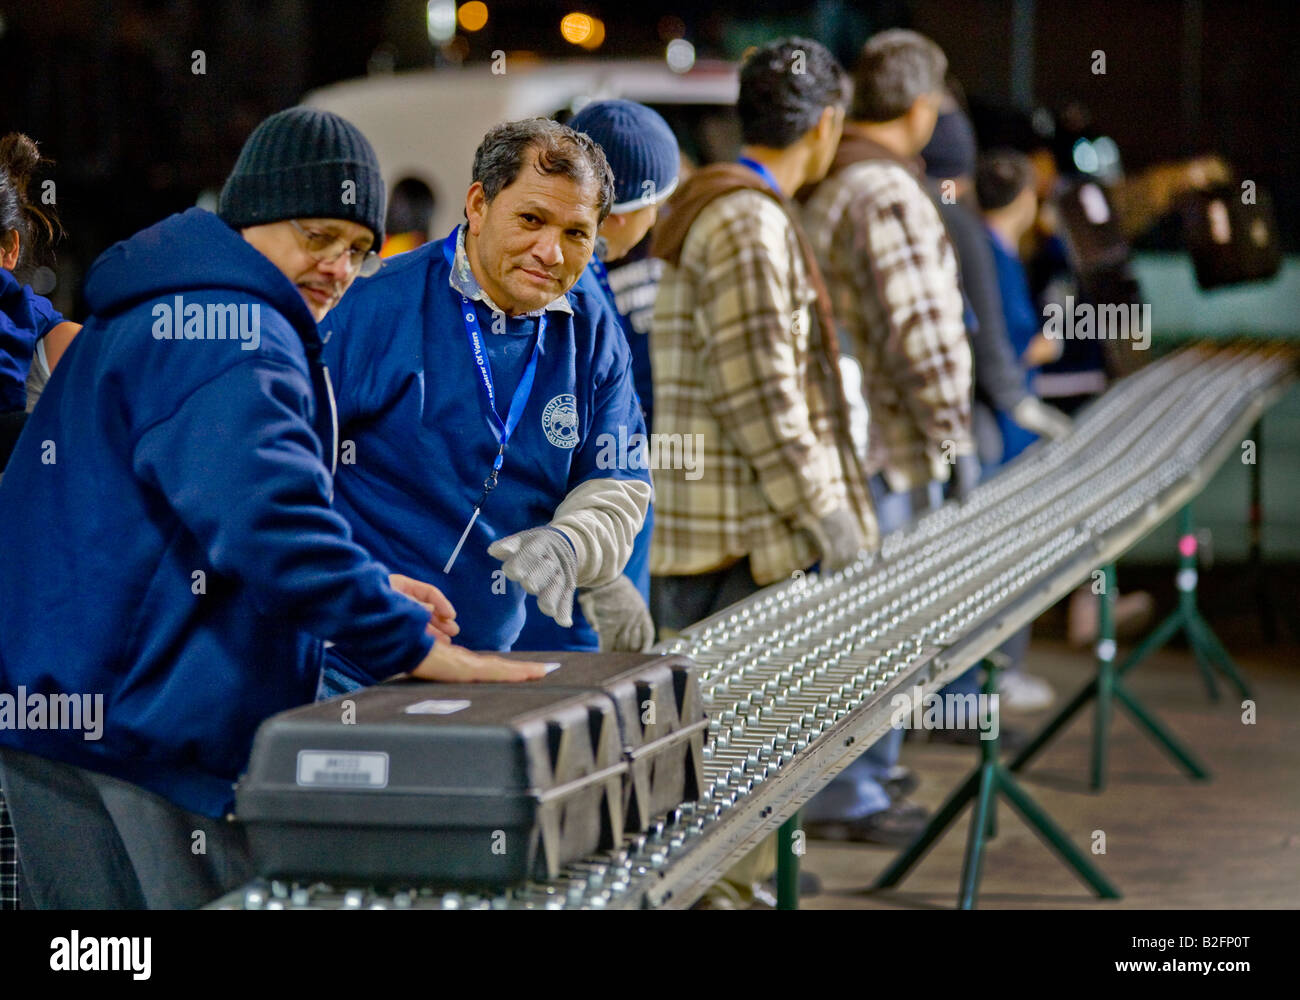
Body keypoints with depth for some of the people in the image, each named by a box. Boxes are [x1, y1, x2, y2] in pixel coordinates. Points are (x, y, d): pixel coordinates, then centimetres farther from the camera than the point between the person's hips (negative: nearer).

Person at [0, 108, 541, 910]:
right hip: (135, 724, -11)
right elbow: (266, 516, -28)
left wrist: (365, 588, 19)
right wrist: (410, 642, -25)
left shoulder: (148, 317, 23)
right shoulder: (231, 338, -14)